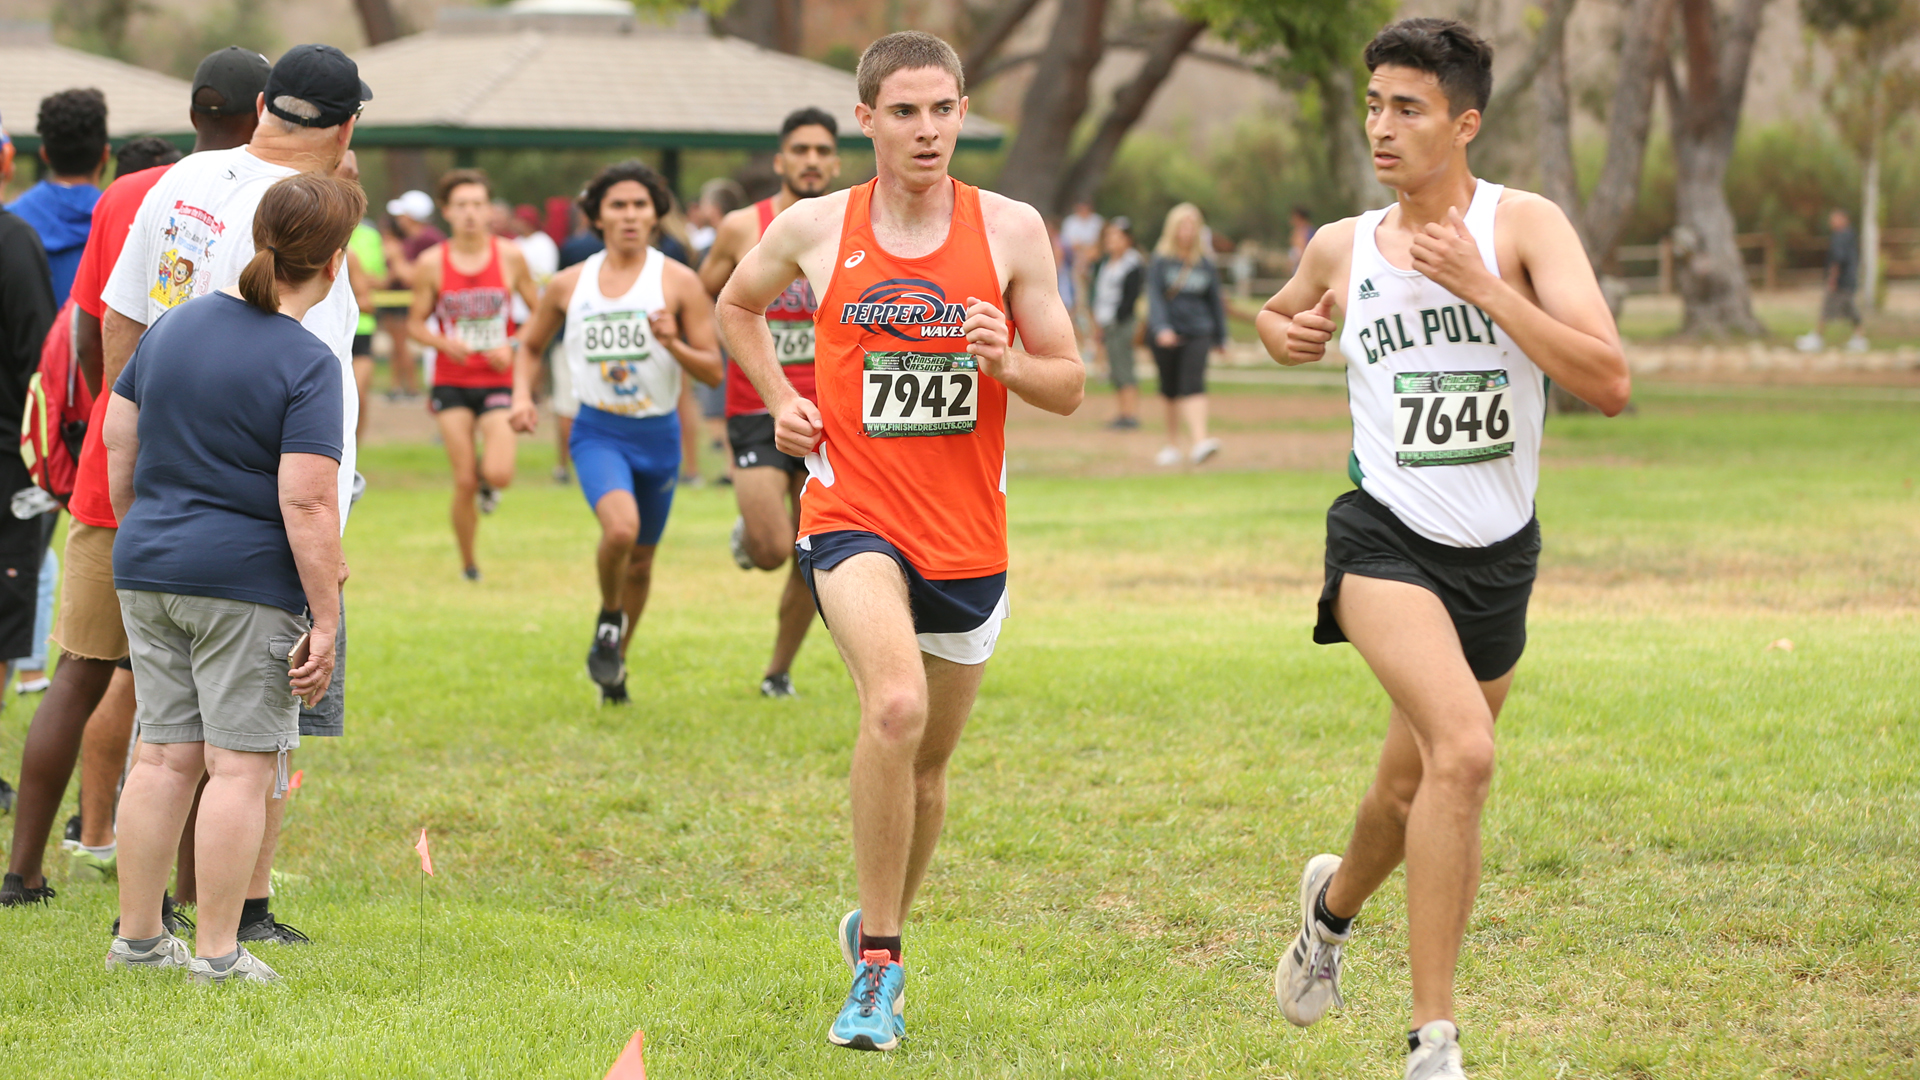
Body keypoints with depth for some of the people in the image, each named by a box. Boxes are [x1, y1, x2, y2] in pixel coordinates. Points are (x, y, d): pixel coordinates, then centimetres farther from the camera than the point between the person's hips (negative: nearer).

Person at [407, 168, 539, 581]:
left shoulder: (509, 256, -2)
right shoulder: (432, 263, -3)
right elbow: (415, 323, 5)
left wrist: (512, 346, -8)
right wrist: (443, 342, -15)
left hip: (498, 380, 0)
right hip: (452, 381, 0)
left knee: (499, 476, -18)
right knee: (464, 482, -4)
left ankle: (486, 476, 21)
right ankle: (468, 564, 16)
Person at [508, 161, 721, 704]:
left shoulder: (678, 282, -5)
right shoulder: (569, 285, 1)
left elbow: (713, 370, -6)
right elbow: (530, 344, 18)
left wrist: (673, 344, -25)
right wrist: (522, 395, 0)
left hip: (658, 435, 1)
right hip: (598, 431, -1)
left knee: (640, 560, 13)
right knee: (620, 527, -29)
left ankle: (615, 661, 37)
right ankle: (608, 618, 0)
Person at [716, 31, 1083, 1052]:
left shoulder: (1011, 229, -1)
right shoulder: (816, 228, -1)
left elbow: (1070, 385, 2)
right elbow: (737, 303, 20)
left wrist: (1008, 361, -18)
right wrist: (780, 402, 7)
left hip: (968, 535, 3)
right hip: (853, 515, -3)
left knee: (928, 761, 16)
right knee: (896, 706, -28)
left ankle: (880, 927, 42)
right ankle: (877, 965, -18)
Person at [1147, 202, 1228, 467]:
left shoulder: (1205, 264, 4)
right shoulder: (1161, 262, -2)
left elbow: (1214, 301, 14)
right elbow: (1154, 296, -11)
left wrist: (1220, 337, 19)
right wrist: (1161, 327, -27)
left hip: (1198, 333, 0)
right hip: (1166, 334, 0)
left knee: (1193, 384, -18)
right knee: (1170, 391, 11)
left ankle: (1199, 441, -30)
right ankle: (1172, 444, 26)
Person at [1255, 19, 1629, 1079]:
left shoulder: (1524, 227, -7)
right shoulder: (1340, 247, 2)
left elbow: (1609, 382, -19)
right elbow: (1277, 315, 26)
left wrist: (1480, 284, -24)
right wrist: (1286, 333, 2)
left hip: (1499, 554, 2)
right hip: (1387, 540, -1)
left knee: (1415, 787, 18)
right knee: (1463, 751, -26)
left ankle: (1334, 902, 55)